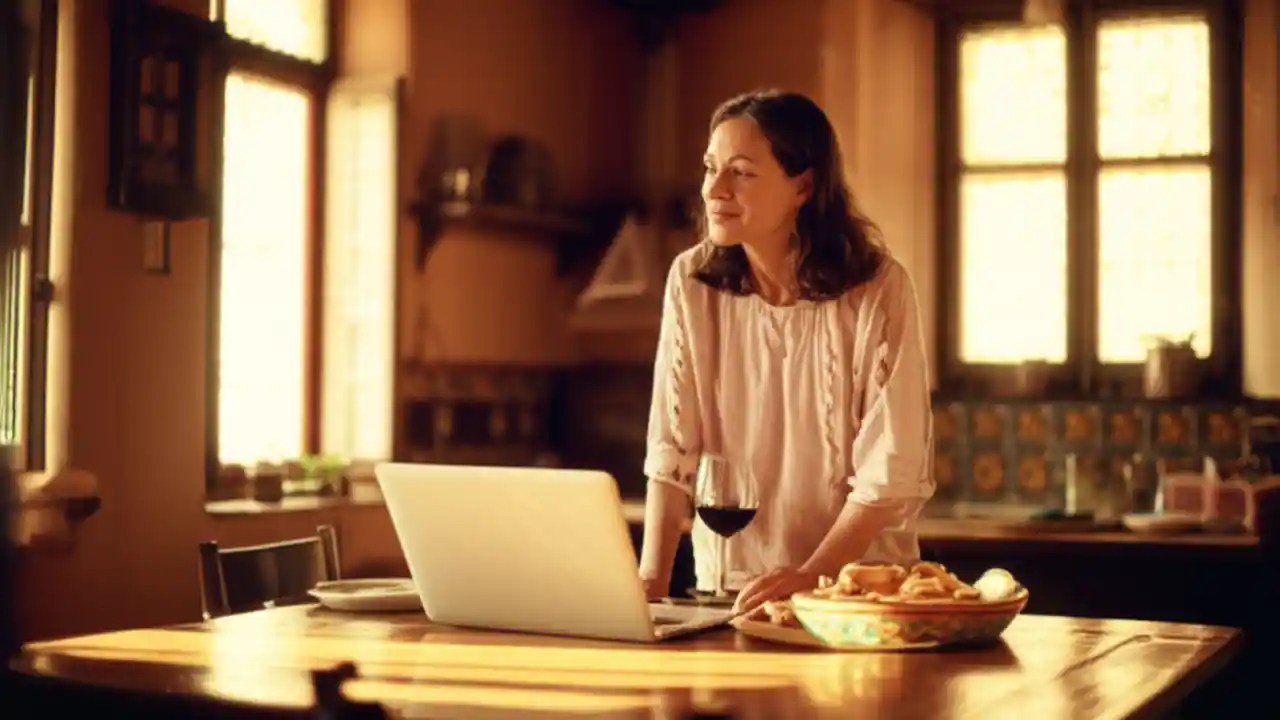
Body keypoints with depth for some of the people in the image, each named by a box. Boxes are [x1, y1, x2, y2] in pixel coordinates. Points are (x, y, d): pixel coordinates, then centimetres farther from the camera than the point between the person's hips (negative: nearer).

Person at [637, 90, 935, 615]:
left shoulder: (878, 289, -10)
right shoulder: (691, 281, -2)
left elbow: (892, 472, -12)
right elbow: (672, 450, -4)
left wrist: (809, 577, -22)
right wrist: (651, 581, -15)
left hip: (856, 584, -2)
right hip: (729, 589, 2)